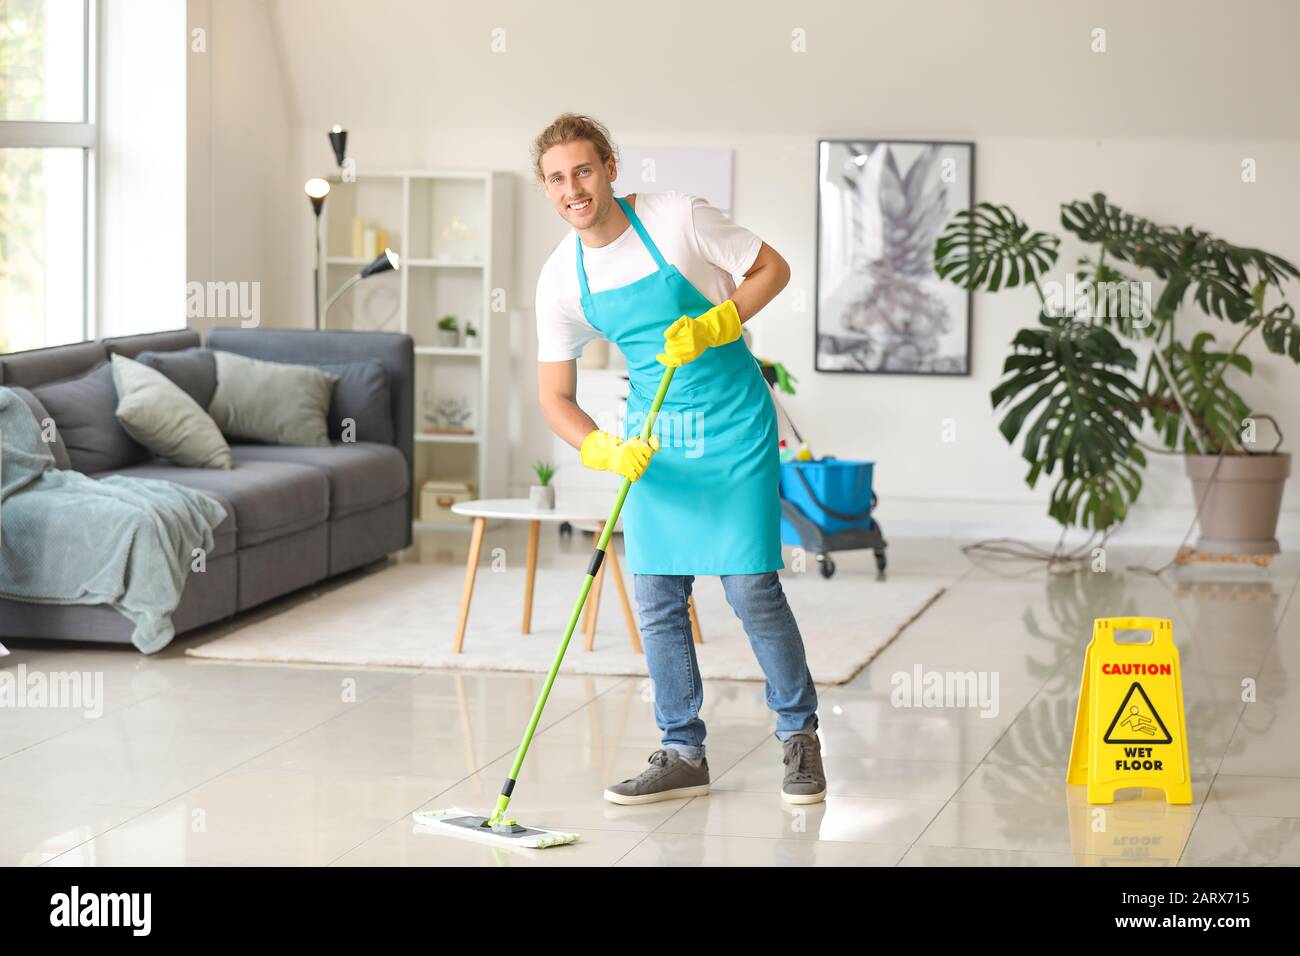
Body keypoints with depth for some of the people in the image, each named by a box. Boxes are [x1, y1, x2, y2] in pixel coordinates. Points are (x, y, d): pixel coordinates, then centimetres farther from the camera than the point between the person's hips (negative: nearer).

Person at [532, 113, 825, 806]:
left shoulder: (677, 218, -13)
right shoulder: (561, 279, -3)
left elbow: (773, 268, -4)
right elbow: (554, 398, 1)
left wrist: (713, 327, -18)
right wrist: (604, 451, -17)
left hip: (733, 426, -4)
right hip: (652, 436, 4)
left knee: (752, 590, -7)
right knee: (657, 601, 2)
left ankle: (799, 737, 12)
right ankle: (683, 754, 15)